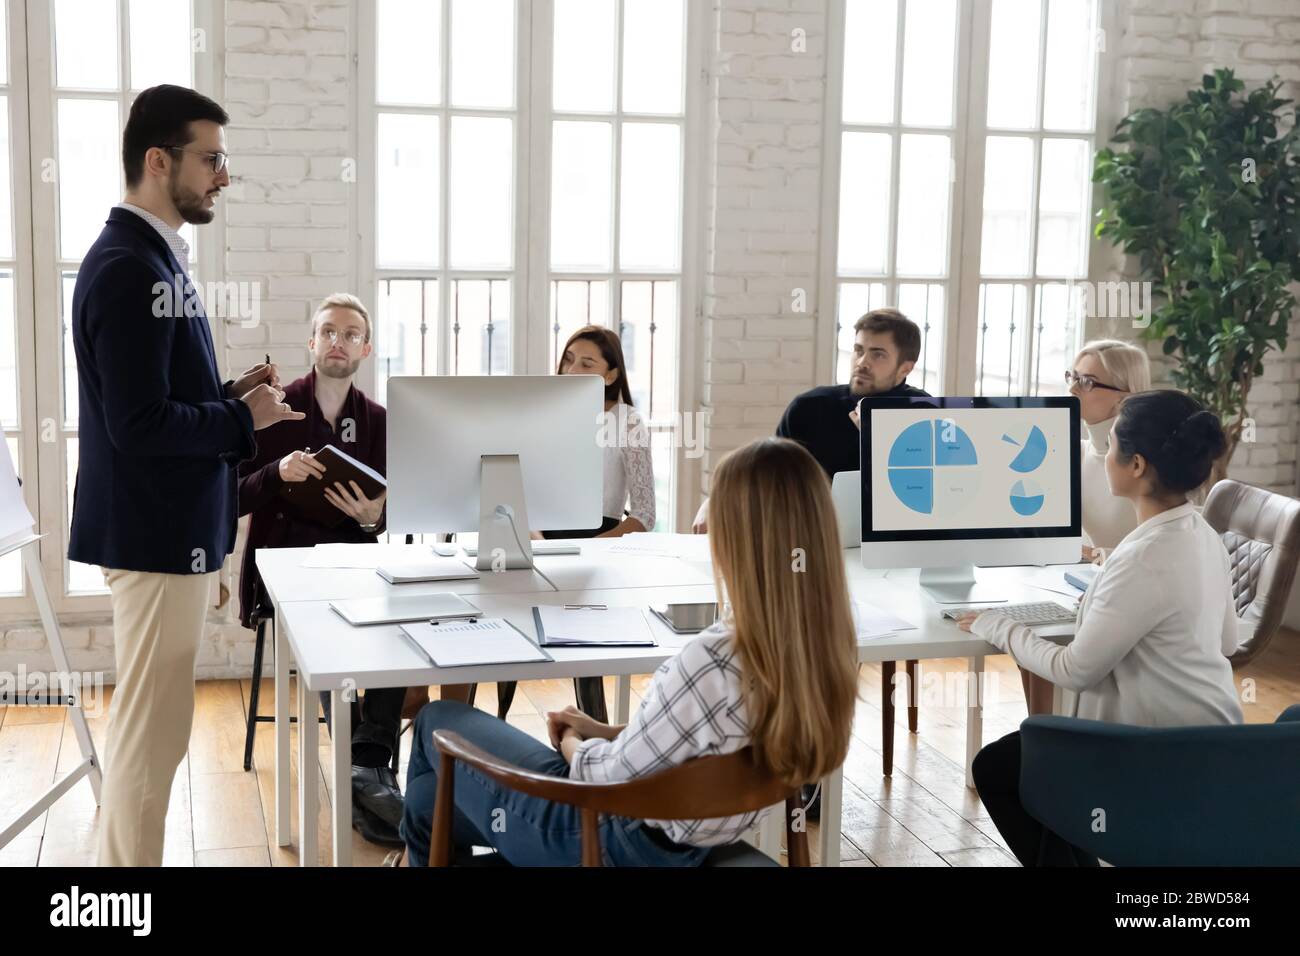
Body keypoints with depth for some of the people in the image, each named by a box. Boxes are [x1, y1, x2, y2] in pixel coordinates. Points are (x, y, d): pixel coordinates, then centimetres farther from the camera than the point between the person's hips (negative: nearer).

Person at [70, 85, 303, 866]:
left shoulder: (155, 257, 12)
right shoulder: (127, 268, -19)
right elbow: (139, 426, -25)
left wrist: (230, 395, 4)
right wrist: (244, 418, -13)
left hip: (169, 524, 10)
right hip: (156, 530, -10)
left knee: (150, 728, 18)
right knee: (152, 733, -1)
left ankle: (124, 861, 30)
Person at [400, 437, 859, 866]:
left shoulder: (710, 666, -37)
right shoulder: (824, 647, -12)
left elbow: (611, 780, -20)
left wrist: (572, 744, 1)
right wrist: (608, 733, 7)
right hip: (683, 842, 7)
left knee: (438, 720, 21)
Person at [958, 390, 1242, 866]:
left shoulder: (1145, 558, -29)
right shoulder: (1202, 535, 0)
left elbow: (1075, 671, -22)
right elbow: (1226, 641, 14)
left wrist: (998, 628, -7)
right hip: (1202, 737, 9)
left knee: (995, 769, 8)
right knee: (1026, 750, 24)